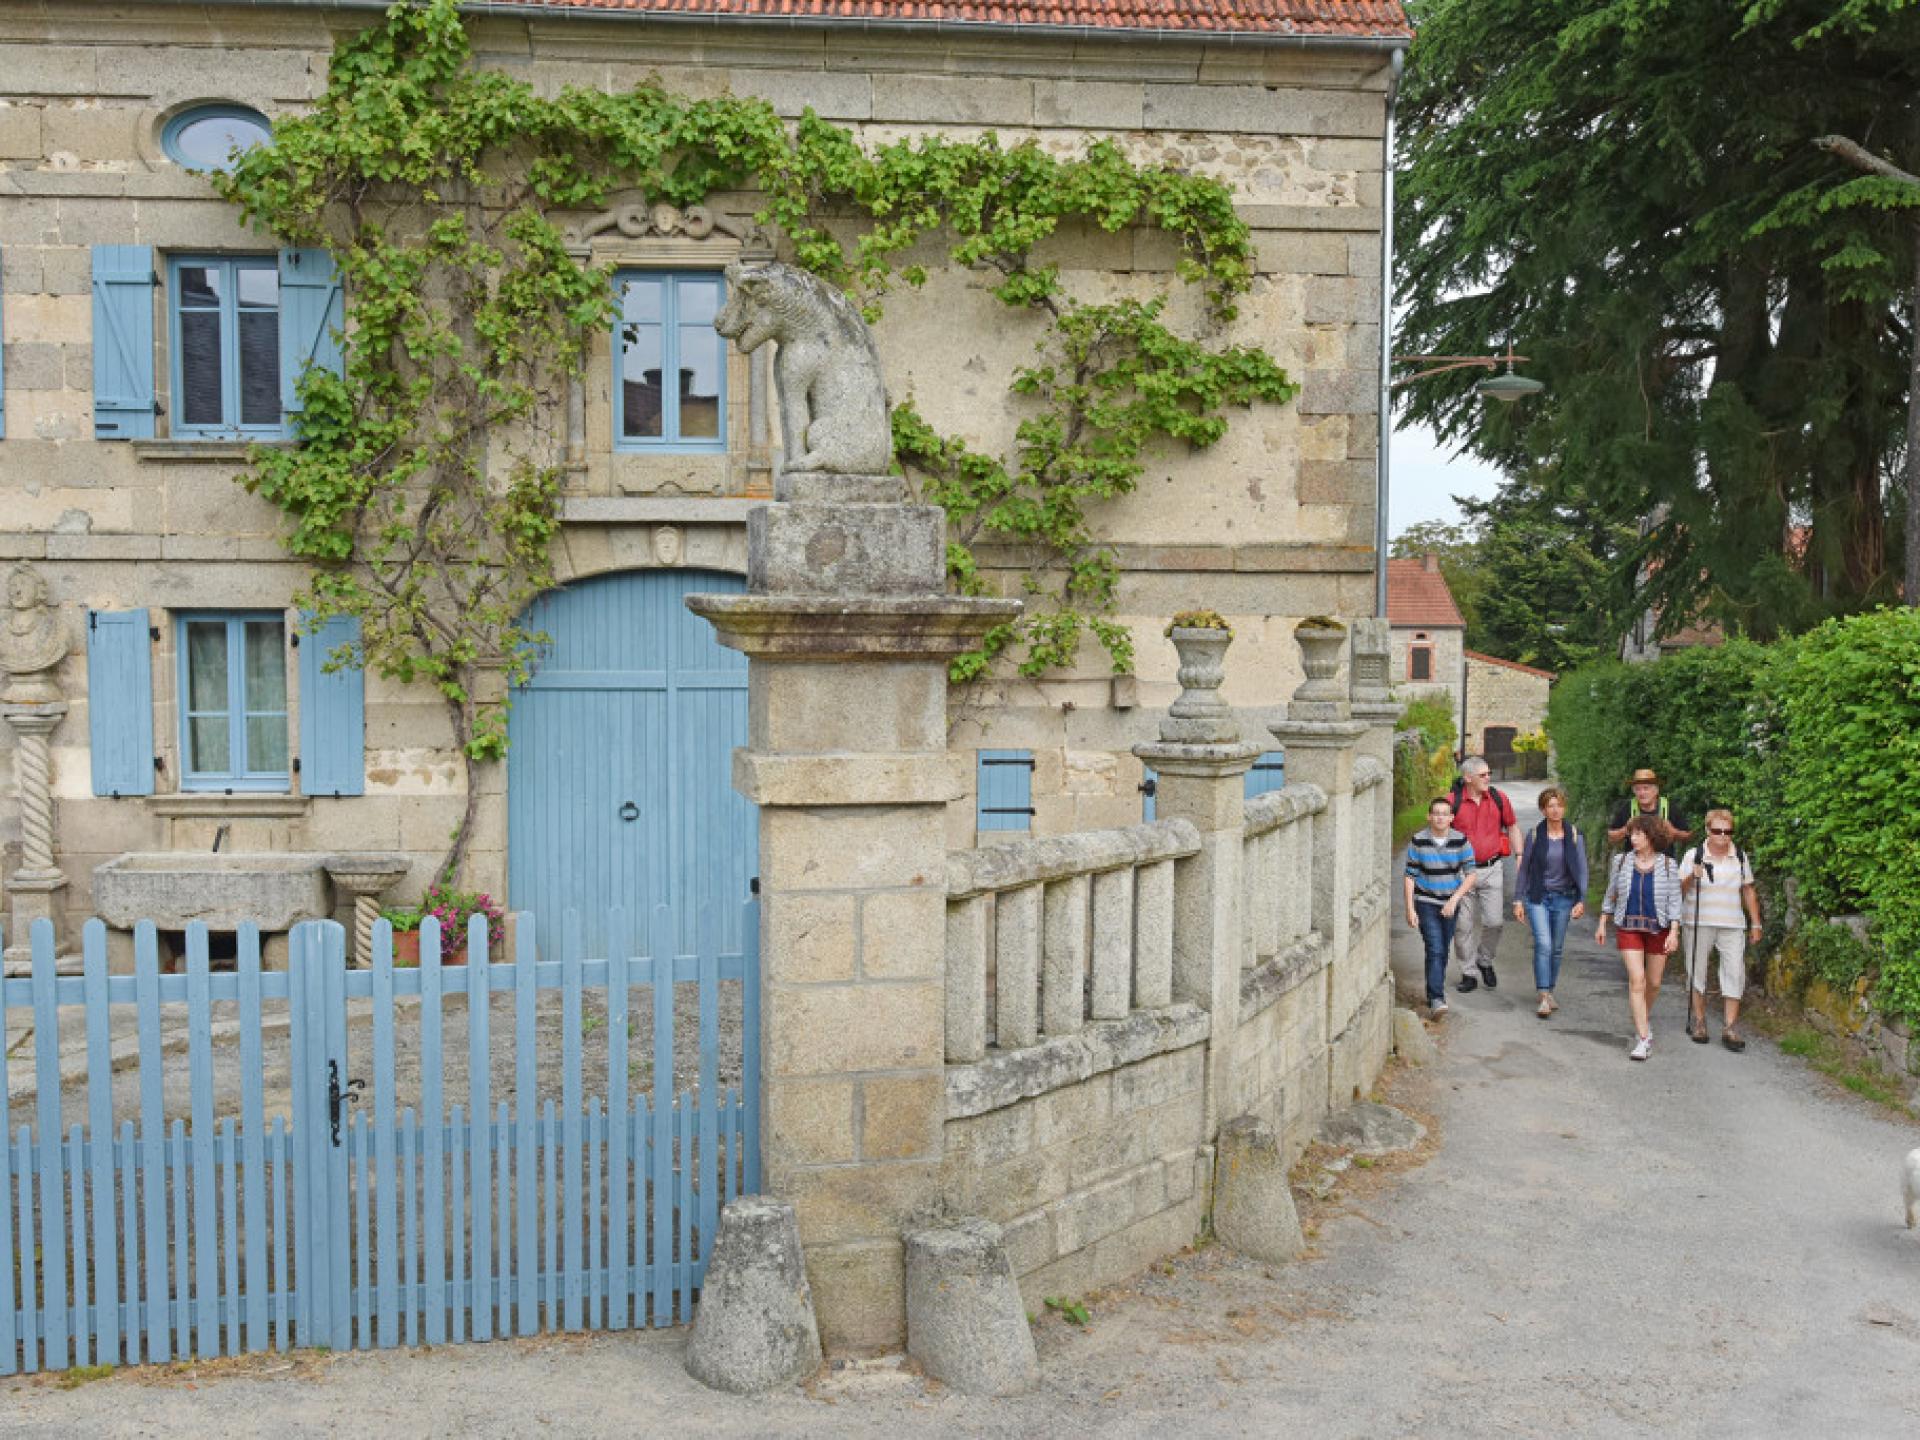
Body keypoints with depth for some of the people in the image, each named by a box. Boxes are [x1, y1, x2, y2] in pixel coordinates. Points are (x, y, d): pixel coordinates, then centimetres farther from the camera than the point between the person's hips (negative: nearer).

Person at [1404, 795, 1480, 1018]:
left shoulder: (1461, 841, -7)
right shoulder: (1418, 841, -9)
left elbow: (1471, 874, -8)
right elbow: (1410, 876, -4)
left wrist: (1454, 899, -17)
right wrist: (1410, 909, -8)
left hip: (1451, 902, 2)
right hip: (1426, 902, -2)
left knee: (1442, 952, 13)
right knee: (1435, 950, -14)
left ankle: (1433, 994, 30)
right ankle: (1437, 1000, -17)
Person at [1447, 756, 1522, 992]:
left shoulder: (1498, 799, 2)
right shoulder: (1453, 801, -6)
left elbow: (1512, 826, 15)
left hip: (1491, 869, 2)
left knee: (1494, 921, -3)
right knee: (1463, 926, 2)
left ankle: (1485, 962, 23)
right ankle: (1469, 973, 16)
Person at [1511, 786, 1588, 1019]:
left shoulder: (1574, 835, -2)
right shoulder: (1535, 835, -4)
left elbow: (1581, 869, -1)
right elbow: (1523, 868, 1)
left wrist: (1581, 900, -8)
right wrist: (1518, 900, 0)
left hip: (1564, 898, 2)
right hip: (1537, 897, -2)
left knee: (1557, 947, 9)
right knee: (1543, 944, -13)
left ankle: (1549, 991, 24)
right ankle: (1544, 997, -13)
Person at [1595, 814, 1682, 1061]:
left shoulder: (1668, 865, -3)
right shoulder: (1621, 861, 1)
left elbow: (1674, 900, -3)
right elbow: (1611, 894, 10)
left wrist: (1674, 932, -11)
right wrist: (1602, 925, 11)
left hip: (1658, 929, 0)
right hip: (1629, 928, 0)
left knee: (1653, 982, 10)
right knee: (1636, 979, -12)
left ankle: (1645, 1016, 42)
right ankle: (1643, 1039, -13)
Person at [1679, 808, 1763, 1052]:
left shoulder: (1740, 856, 10)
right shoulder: (1694, 855, 2)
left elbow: (1749, 891, 16)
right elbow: (1679, 890, 0)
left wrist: (1756, 924, 13)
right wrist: (1692, 877, -20)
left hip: (1732, 925, 2)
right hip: (1698, 923, -2)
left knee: (1735, 972, -6)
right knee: (1697, 971, 3)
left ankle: (1730, 1027, -4)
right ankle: (1698, 1021, 15)